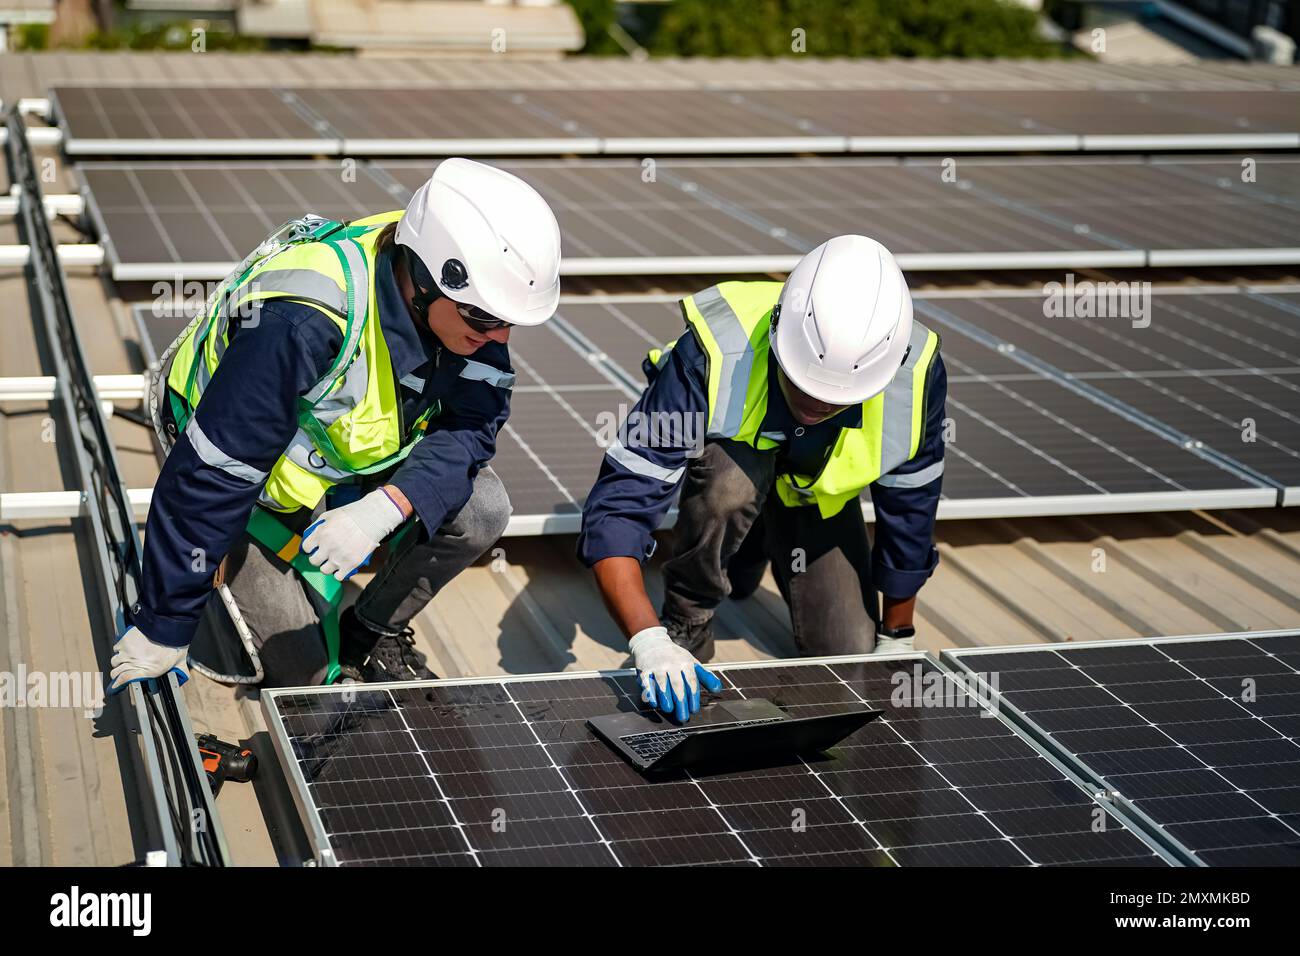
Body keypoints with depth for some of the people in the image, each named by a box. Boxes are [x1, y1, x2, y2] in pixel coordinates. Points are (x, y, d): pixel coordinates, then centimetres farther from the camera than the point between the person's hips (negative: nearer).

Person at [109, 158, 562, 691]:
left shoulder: (467, 301, -22)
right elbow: (211, 476, -35)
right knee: (304, 671, -7)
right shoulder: (302, 321, -41)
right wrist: (162, 627, -28)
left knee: (480, 509, -19)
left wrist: (384, 509, -40)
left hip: (357, 461, 5)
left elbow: (472, 426, -19)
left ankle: (374, 634, 6)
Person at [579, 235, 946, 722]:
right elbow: (616, 508, -42)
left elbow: (909, 509, -13)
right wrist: (650, 642, -55)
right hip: (727, 461, -3)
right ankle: (685, 624, -10)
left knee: (849, 654, -7)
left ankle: (760, 544, 23)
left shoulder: (916, 373, -33)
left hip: (818, 494, 3)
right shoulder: (714, 353, -42)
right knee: (731, 482, -39)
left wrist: (896, 639, -2)